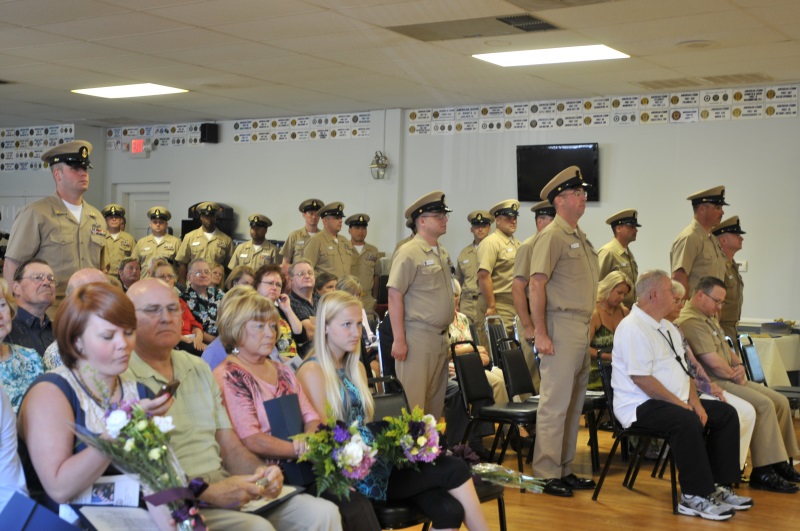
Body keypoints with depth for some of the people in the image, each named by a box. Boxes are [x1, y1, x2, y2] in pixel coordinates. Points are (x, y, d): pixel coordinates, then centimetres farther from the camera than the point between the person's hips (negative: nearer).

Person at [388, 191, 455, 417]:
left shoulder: (443, 253, 15)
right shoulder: (409, 253, -10)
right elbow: (395, 297, -15)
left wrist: (447, 334, 17)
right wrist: (399, 339, -19)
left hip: (441, 337, 8)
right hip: (418, 337, -8)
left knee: (435, 403, 12)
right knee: (413, 402, -7)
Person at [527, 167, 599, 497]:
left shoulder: (580, 238, 18)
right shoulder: (552, 236, -10)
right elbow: (537, 286, -17)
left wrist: (588, 325, 16)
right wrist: (540, 334, -21)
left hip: (582, 327, 9)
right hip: (561, 325, -9)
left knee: (574, 404, 13)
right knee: (555, 403, -7)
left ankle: (565, 470, 21)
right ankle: (546, 474, 0)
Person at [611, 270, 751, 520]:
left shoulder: (667, 328, 17)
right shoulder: (633, 328, -15)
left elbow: (683, 370, 18)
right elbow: (641, 378, -22)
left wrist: (694, 401, 0)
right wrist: (680, 403, -19)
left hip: (676, 402, 10)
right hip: (640, 406, -10)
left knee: (726, 413, 1)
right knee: (687, 421, -34)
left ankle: (719, 486, 3)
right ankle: (694, 497, -27)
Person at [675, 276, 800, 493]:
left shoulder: (710, 318, 20)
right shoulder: (691, 322, -17)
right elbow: (714, 363, -23)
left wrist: (739, 365, 2)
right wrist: (736, 377, -6)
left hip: (730, 379, 11)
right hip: (714, 383, -11)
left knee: (780, 401, 3)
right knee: (764, 405, -24)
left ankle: (780, 463, 8)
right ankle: (762, 473, -19)